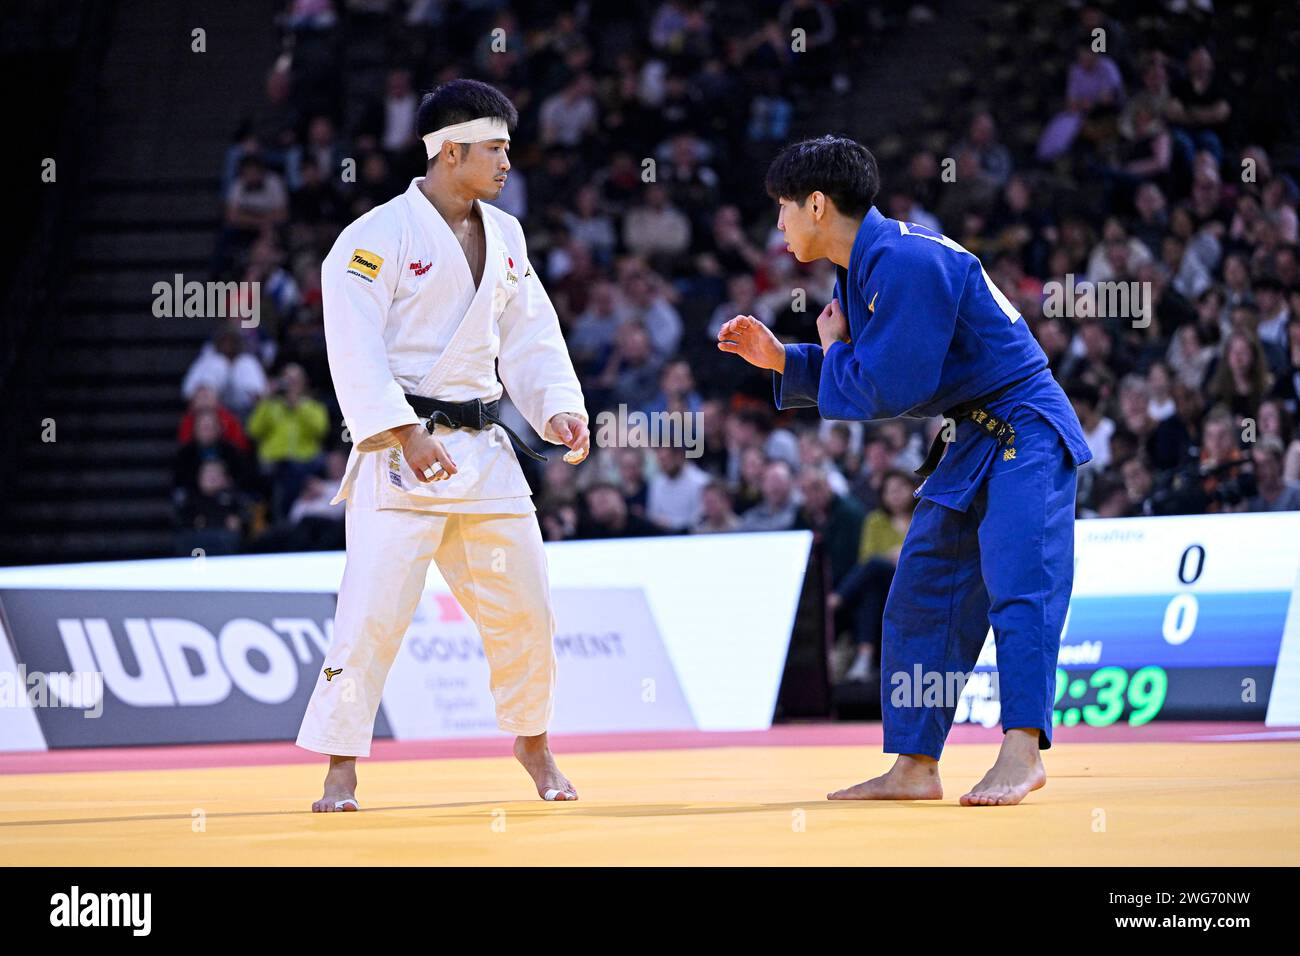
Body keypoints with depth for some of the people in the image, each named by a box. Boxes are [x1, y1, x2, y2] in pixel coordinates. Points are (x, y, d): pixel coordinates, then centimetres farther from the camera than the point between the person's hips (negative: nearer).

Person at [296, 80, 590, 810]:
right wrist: (404, 436, -24)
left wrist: (559, 409, -3)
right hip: (400, 450, -7)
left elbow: (531, 335, 14)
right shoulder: (380, 235, -10)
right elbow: (355, 347, -16)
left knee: (523, 605, 11)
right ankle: (340, 770, -5)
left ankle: (534, 745, 31)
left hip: (482, 445, 7)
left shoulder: (503, 236, 12)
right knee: (375, 607, -13)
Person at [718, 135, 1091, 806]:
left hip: (1023, 437, -11)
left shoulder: (908, 263, -22)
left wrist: (833, 349, -6)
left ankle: (1022, 751, -28)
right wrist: (781, 360, 9)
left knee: (1018, 583, -20)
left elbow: (887, 391, -25)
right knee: (921, 595, 10)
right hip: (970, 446, 11)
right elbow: (874, 378, 19)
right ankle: (914, 767, 14)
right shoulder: (861, 269, 10)